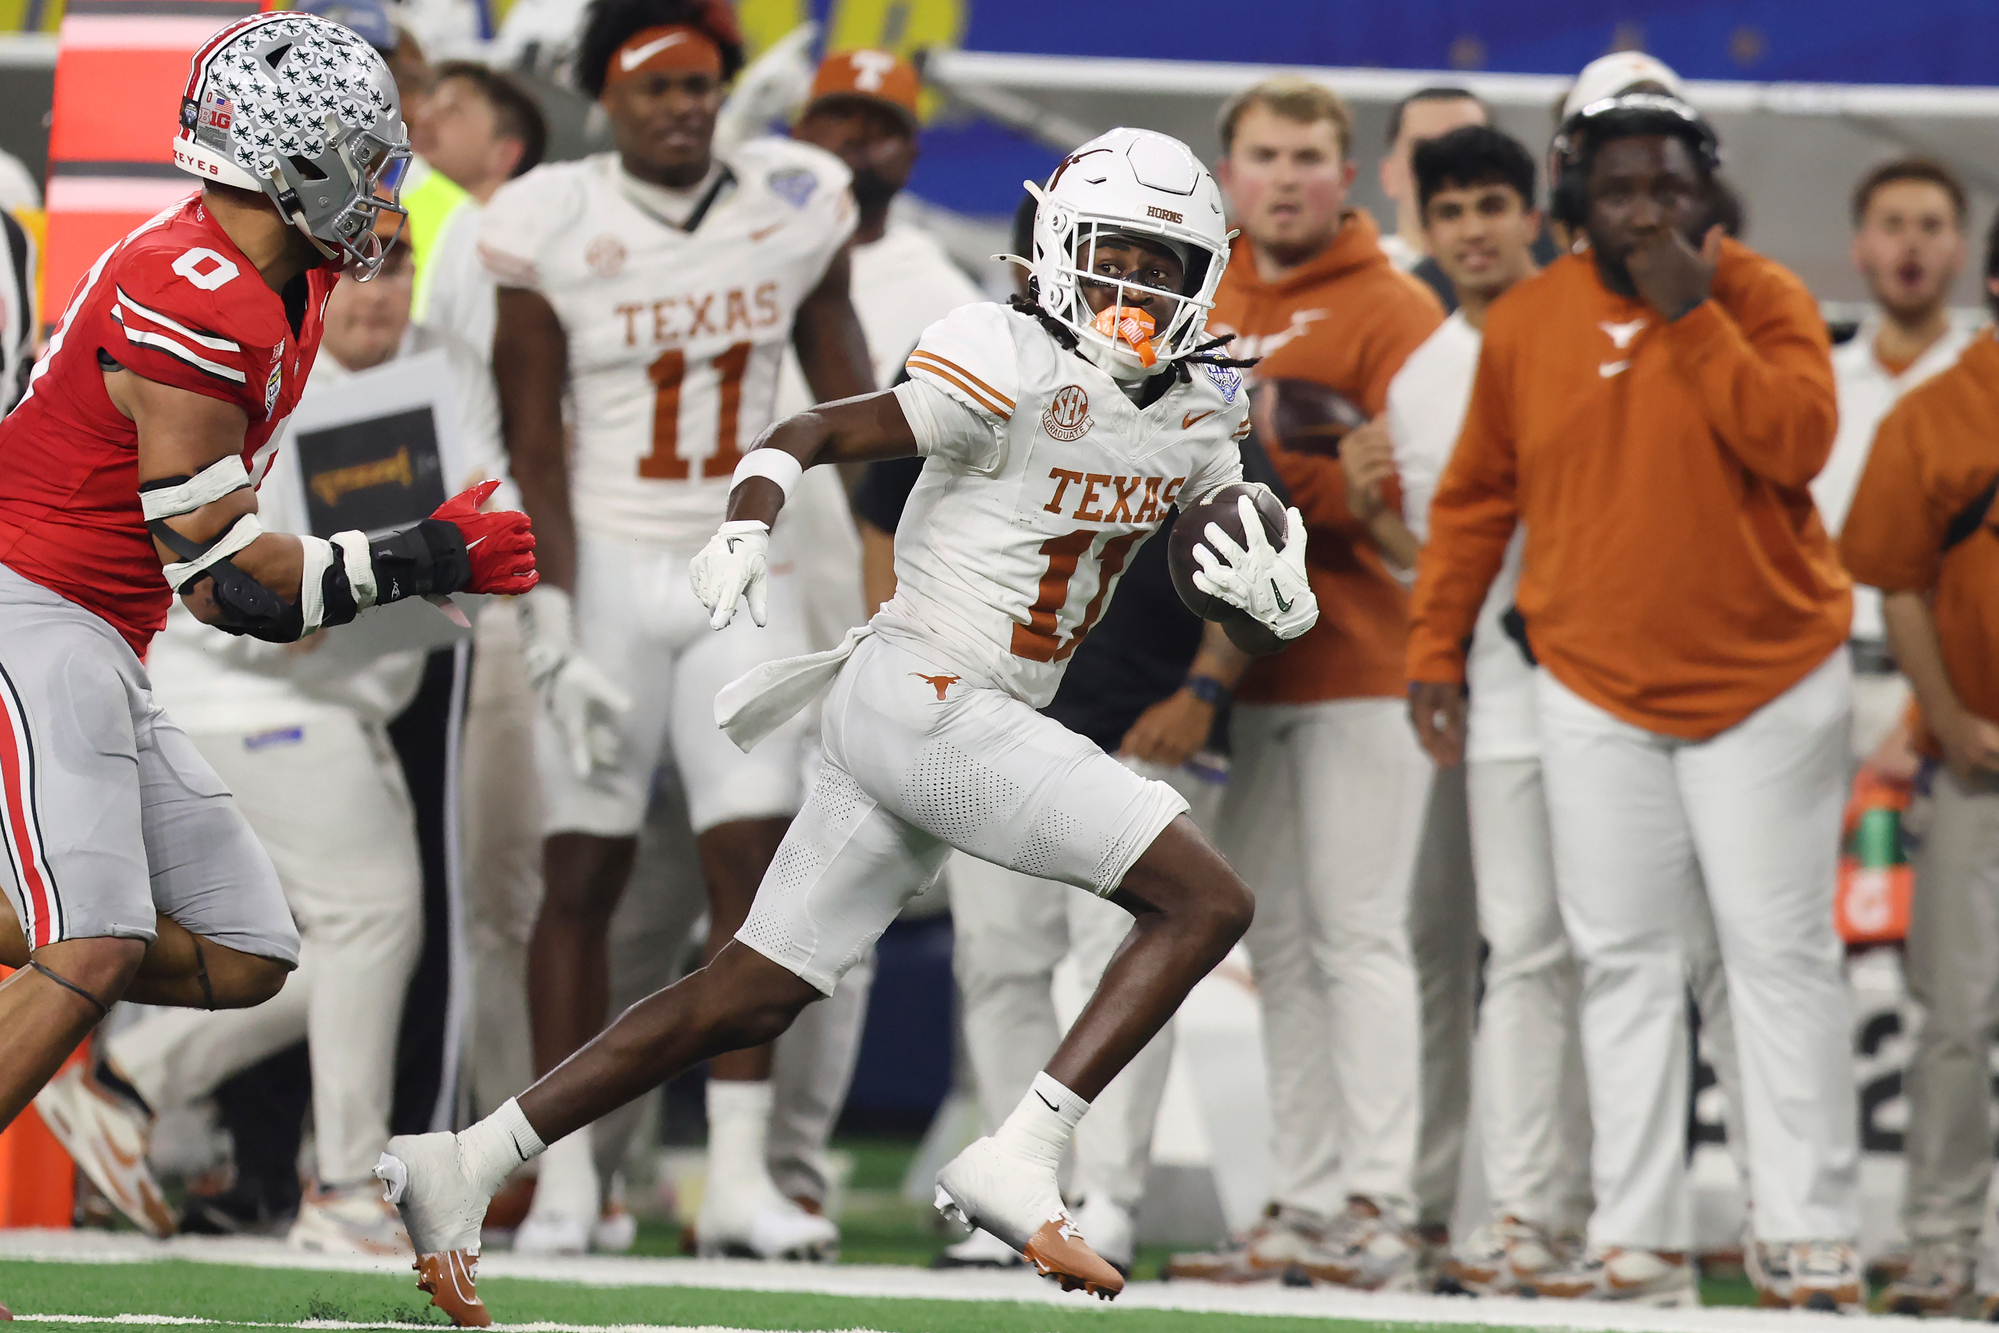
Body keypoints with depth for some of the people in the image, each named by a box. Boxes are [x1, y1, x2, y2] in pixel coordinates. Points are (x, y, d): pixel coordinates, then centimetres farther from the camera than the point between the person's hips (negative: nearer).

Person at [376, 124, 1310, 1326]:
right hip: (926, 698, -8)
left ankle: (466, 1166, 11)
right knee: (1207, 902, -14)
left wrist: (1276, 603, -9)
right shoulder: (1017, 372, -12)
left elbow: (1256, 621, 15)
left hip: (979, 718, 8)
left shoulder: (1198, 417, 11)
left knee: (748, 1002, 9)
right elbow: (809, 435, -14)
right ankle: (1020, 1163, -13)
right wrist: (748, 530, -33)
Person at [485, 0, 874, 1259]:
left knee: (754, 859, -5)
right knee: (585, 870, -1)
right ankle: (566, 1176, 4)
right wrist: (556, 632, -13)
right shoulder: (554, 226, -7)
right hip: (606, 564, -3)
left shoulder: (793, 207, 2)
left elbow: (845, 388, 13)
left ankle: (741, 1174, -3)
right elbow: (535, 451, -7)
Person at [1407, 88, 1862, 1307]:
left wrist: (1693, 317, -22)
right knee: (1625, 966, 2)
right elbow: (1477, 495, 11)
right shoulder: (1528, 323, 3)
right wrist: (1437, 646, 9)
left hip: (1766, 682, -3)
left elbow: (1798, 442, -21)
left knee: (1784, 957, -4)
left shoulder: (1763, 299, -5)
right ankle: (1643, 1243, 4)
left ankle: (1816, 1240, -2)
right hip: (1596, 693, 3)